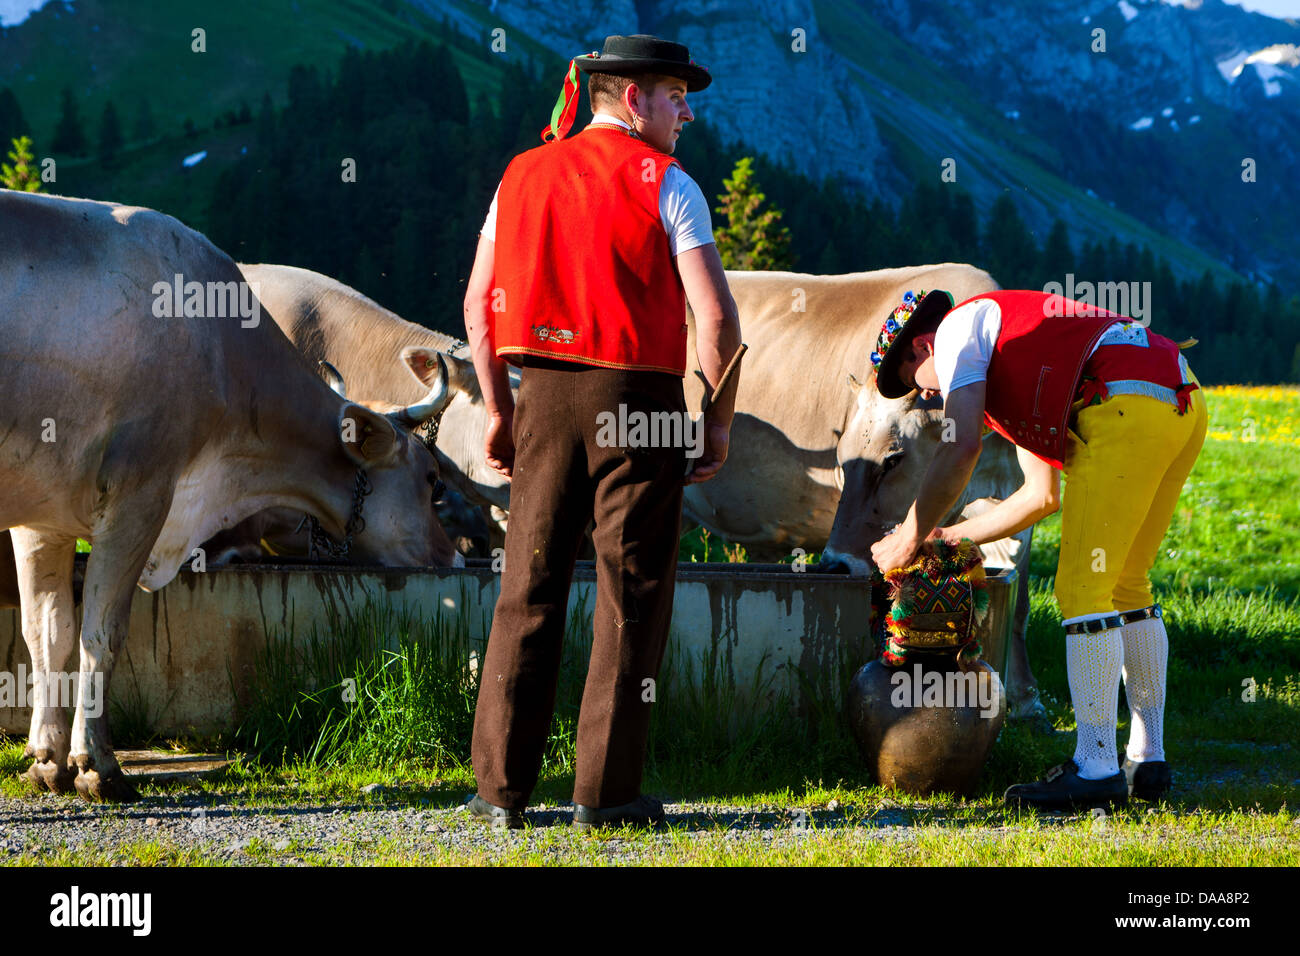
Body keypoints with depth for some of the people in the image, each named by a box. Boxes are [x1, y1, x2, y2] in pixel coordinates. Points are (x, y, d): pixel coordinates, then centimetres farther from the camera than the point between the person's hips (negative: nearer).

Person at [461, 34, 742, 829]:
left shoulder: (523, 175, 10)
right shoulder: (666, 184, -5)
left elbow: (479, 304, 10)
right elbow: (716, 315, -12)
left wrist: (497, 409, 15)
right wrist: (721, 419, -2)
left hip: (544, 399, 4)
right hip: (637, 402, -4)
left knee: (530, 588, 7)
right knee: (631, 597, 2)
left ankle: (502, 787, 5)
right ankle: (606, 792, 1)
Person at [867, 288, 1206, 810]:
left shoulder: (959, 326, 10)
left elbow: (961, 449, -3)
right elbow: (1041, 495, 40)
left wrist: (911, 537, 7)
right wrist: (952, 536, 42)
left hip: (1130, 412, -10)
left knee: (1083, 589, -6)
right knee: (1125, 585, 18)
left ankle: (1096, 766, -5)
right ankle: (1147, 761, 22)